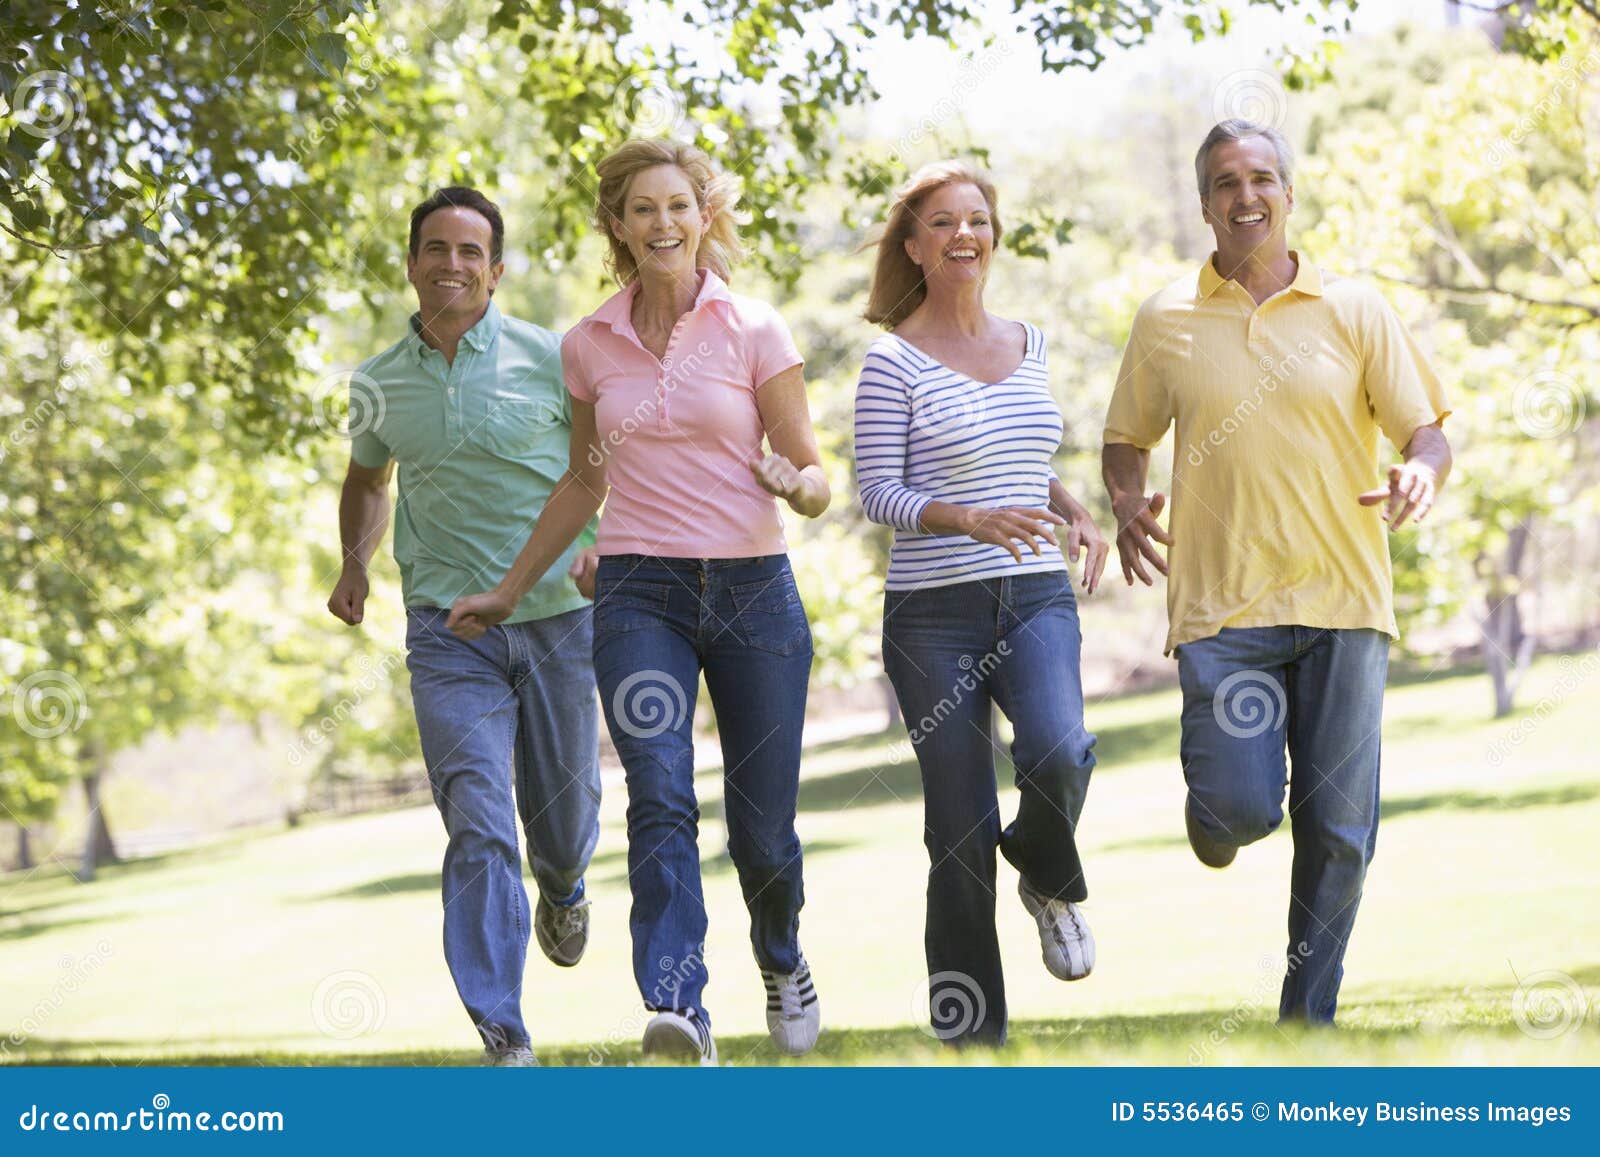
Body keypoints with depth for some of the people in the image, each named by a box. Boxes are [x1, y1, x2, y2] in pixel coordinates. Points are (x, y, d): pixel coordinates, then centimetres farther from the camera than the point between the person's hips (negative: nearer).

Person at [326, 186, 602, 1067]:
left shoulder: (550, 360, -5)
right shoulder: (379, 385, 5)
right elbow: (367, 478, 25)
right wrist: (355, 562, 8)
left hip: (559, 620, 0)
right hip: (449, 629, 1)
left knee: (562, 815, 12)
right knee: (478, 823, -14)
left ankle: (563, 885, 51)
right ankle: (503, 1038, -13)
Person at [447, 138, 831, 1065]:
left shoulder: (755, 331, 0)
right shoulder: (590, 346, 8)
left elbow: (814, 480, 1)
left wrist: (797, 485, -23)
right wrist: (509, 590, 23)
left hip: (752, 588, -1)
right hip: (640, 594, 1)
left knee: (762, 823, 5)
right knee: (660, 798, -19)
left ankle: (783, 962, 37)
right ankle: (679, 1010, -30)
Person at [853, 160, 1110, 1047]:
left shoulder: (1028, 344, 12)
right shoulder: (894, 359, -4)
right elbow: (878, 492, -8)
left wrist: (1074, 513, 8)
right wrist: (971, 521, -23)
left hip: (1036, 597, 3)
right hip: (934, 615, -3)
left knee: (1058, 756, -26)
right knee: (962, 832, -2)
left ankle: (1051, 882, 8)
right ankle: (968, 1032, 11)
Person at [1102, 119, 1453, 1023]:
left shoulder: (1355, 311, 6)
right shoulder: (1167, 321, 6)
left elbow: (1429, 432, 7)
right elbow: (1126, 441, 16)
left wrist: (1421, 474, -16)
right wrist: (1128, 506, -5)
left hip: (1343, 603, 1)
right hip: (1222, 608, -1)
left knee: (1339, 830, 0)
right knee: (1241, 810, -14)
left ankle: (1309, 1021, 16)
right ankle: (1214, 817, 25)